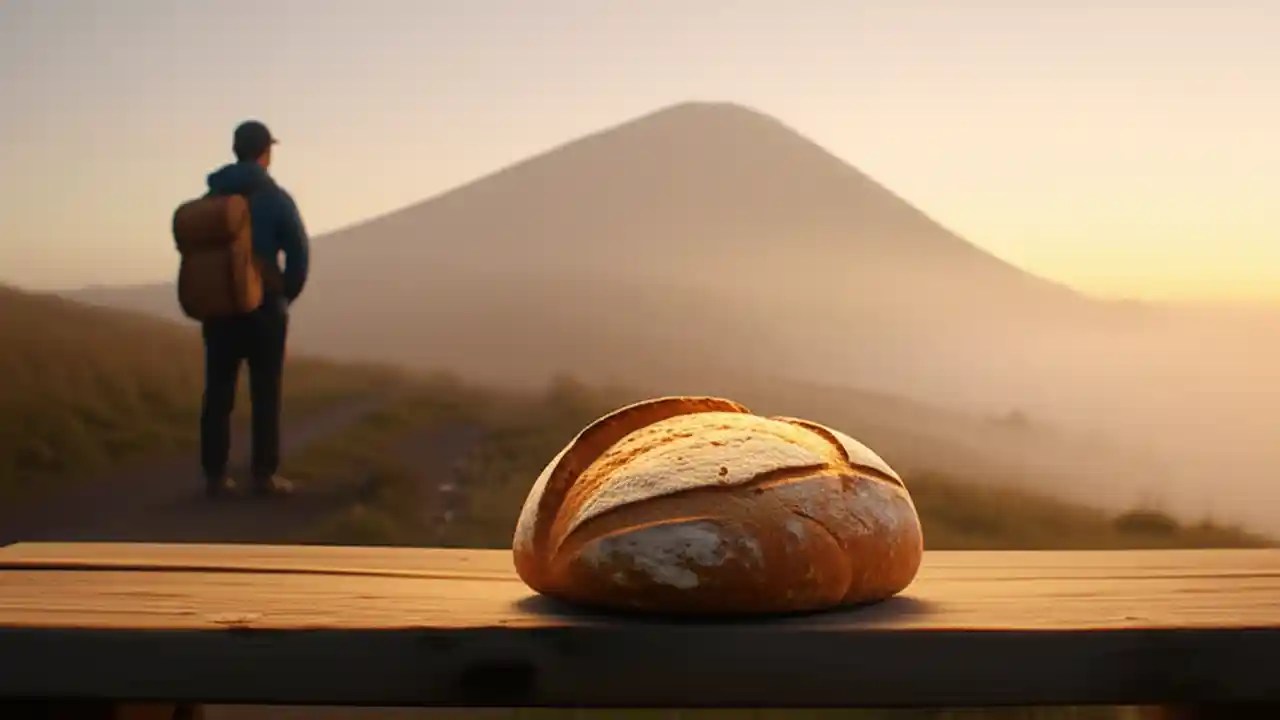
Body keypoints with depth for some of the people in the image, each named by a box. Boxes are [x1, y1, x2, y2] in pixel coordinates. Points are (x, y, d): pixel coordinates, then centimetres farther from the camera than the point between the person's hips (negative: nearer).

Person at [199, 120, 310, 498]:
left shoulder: (210, 199, 7)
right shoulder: (275, 198, -5)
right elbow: (299, 254, -10)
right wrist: (285, 296, 4)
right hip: (263, 306, -3)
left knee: (218, 391, 5)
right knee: (266, 392, 1)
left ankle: (215, 475, 5)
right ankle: (264, 474, 0)